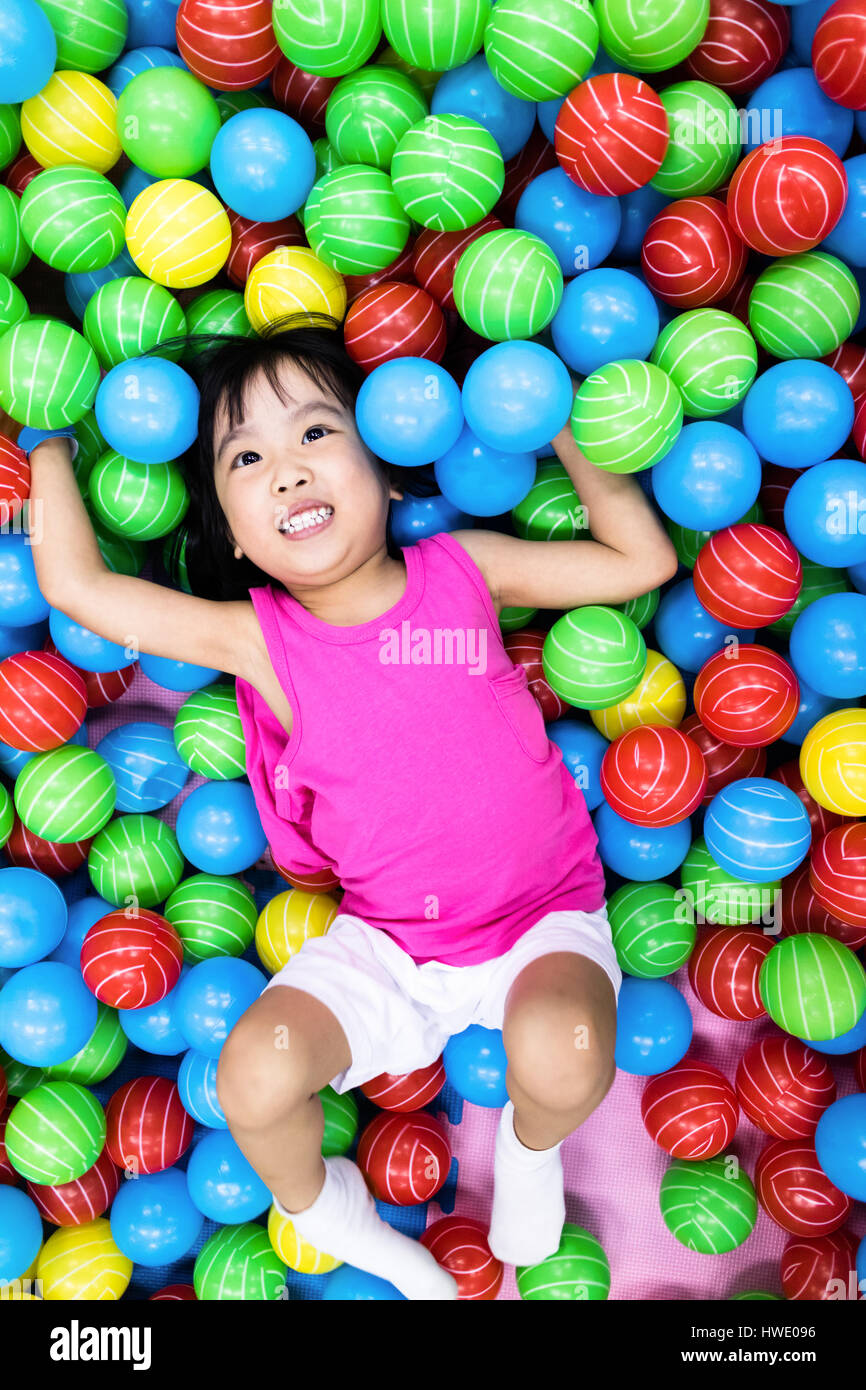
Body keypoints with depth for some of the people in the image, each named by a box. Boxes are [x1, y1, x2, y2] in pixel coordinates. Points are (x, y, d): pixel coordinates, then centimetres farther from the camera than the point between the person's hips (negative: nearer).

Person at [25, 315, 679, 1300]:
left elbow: (643, 559, 1)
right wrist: (51, 450, 3)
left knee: (562, 1053, -30)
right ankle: (321, 1209, 19)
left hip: (543, 918, 0)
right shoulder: (260, 640, -8)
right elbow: (78, 586, -12)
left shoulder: (463, 568, -5)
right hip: (383, 941, 1)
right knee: (255, 1073, -19)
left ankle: (531, 1144, 11)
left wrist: (557, 426, 0)